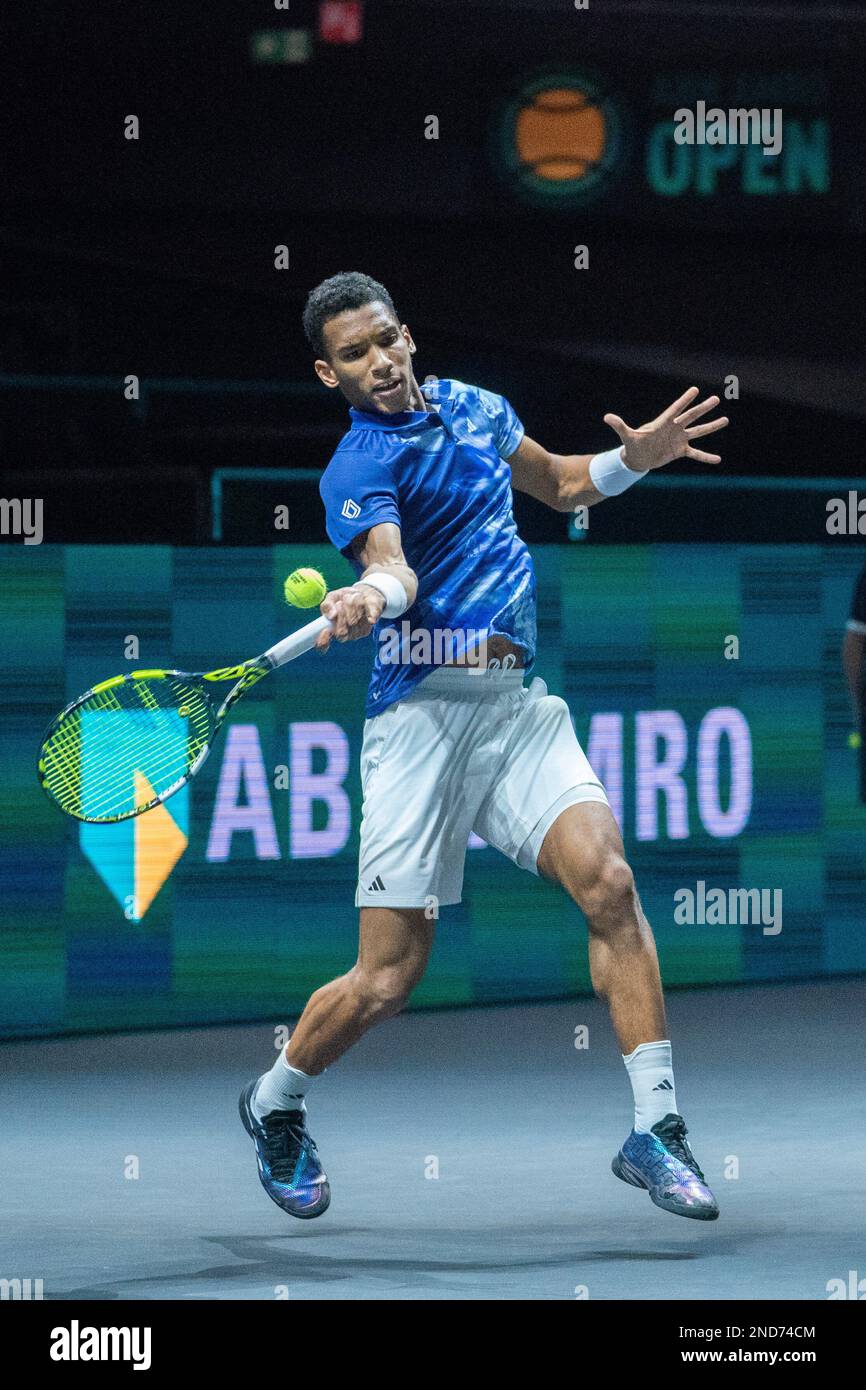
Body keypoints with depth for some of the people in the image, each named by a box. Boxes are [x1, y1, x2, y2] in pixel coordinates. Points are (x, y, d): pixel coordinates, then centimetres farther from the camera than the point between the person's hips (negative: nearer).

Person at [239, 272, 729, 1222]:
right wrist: (369, 598, -49)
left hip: (518, 701, 5)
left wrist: (634, 459, 12)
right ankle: (274, 1104, 25)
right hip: (424, 709, -5)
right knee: (388, 979, -4)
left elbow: (559, 485, 31)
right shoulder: (357, 468, -6)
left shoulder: (472, 408, 14)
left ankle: (656, 1129, -15)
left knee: (606, 878, -20)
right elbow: (391, 563, -26)